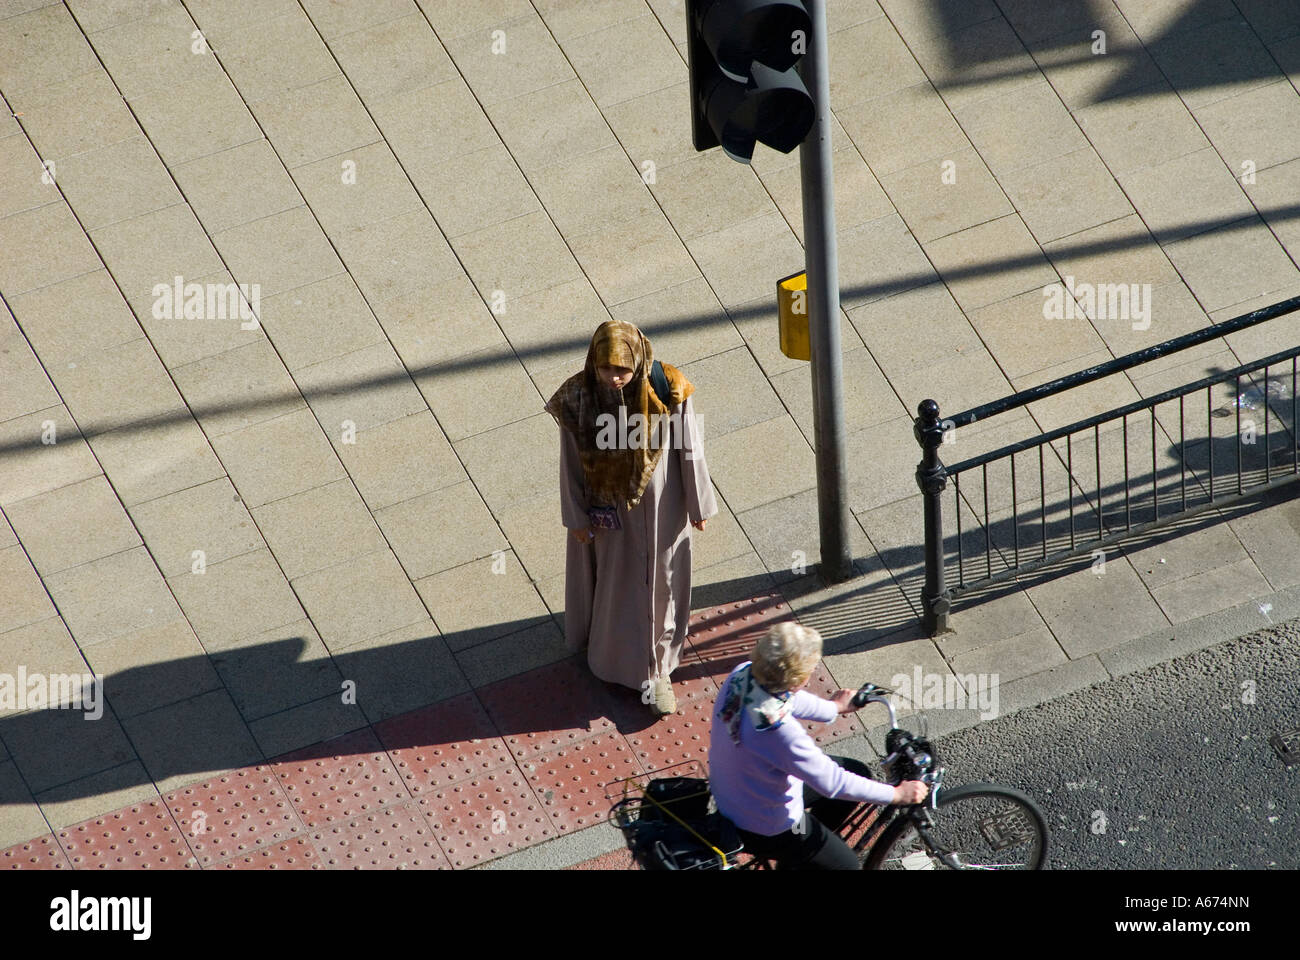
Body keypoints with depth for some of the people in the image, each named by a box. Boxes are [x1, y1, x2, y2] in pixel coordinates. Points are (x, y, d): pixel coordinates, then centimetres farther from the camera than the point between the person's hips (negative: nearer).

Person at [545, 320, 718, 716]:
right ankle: (607, 646, 48)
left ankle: (655, 670, 36)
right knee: (611, 581, 21)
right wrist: (576, 516, -1)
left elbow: (689, 449, -11)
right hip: (606, 505, 0)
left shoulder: (667, 390, -24)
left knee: (657, 583, 17)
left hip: (657, 505, 0)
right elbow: (571, 460, -9)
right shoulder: (578, 397, -23)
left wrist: (698, 504, -1)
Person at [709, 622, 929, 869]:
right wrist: (896, 794, -16)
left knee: (857, 773, 20)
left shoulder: (742, 674, -16)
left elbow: (786, 698, 7)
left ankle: (800, 852, 35)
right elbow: (832, 783, -30)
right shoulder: (780, 731, -40)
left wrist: (833, 707, 24)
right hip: (765, 828, -8)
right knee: (847, 865, 9)